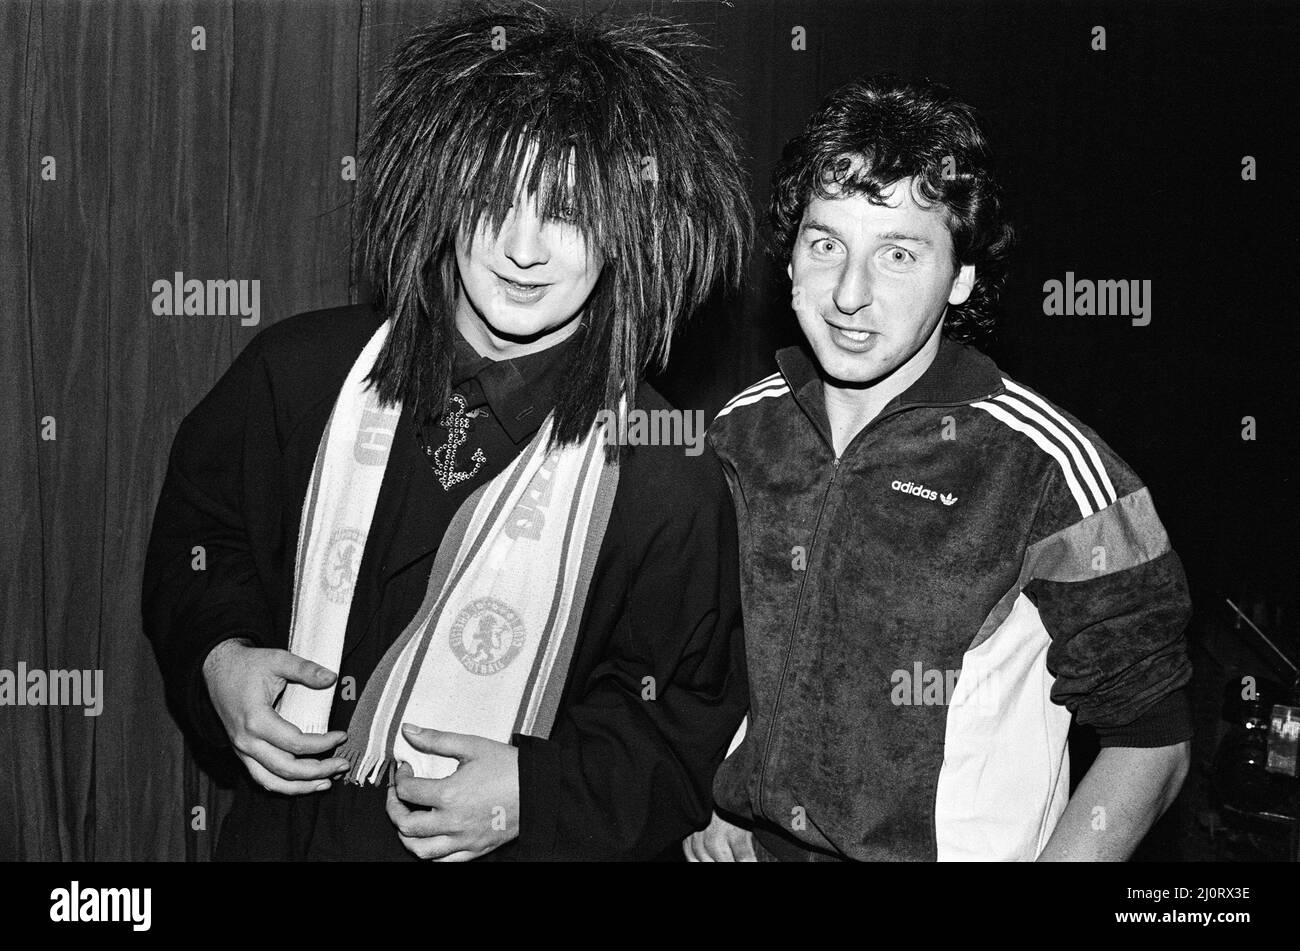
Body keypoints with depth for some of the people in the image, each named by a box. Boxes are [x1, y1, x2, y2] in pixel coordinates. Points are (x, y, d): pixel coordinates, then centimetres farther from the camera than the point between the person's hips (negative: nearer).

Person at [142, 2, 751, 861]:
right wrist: (218, 656, -10)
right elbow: (198, 527, 7)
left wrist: (533, 792, -21)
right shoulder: (299, 371, -9)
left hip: (506, 844, -2)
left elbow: (686, 722, -8)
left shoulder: (667, 478, -18)